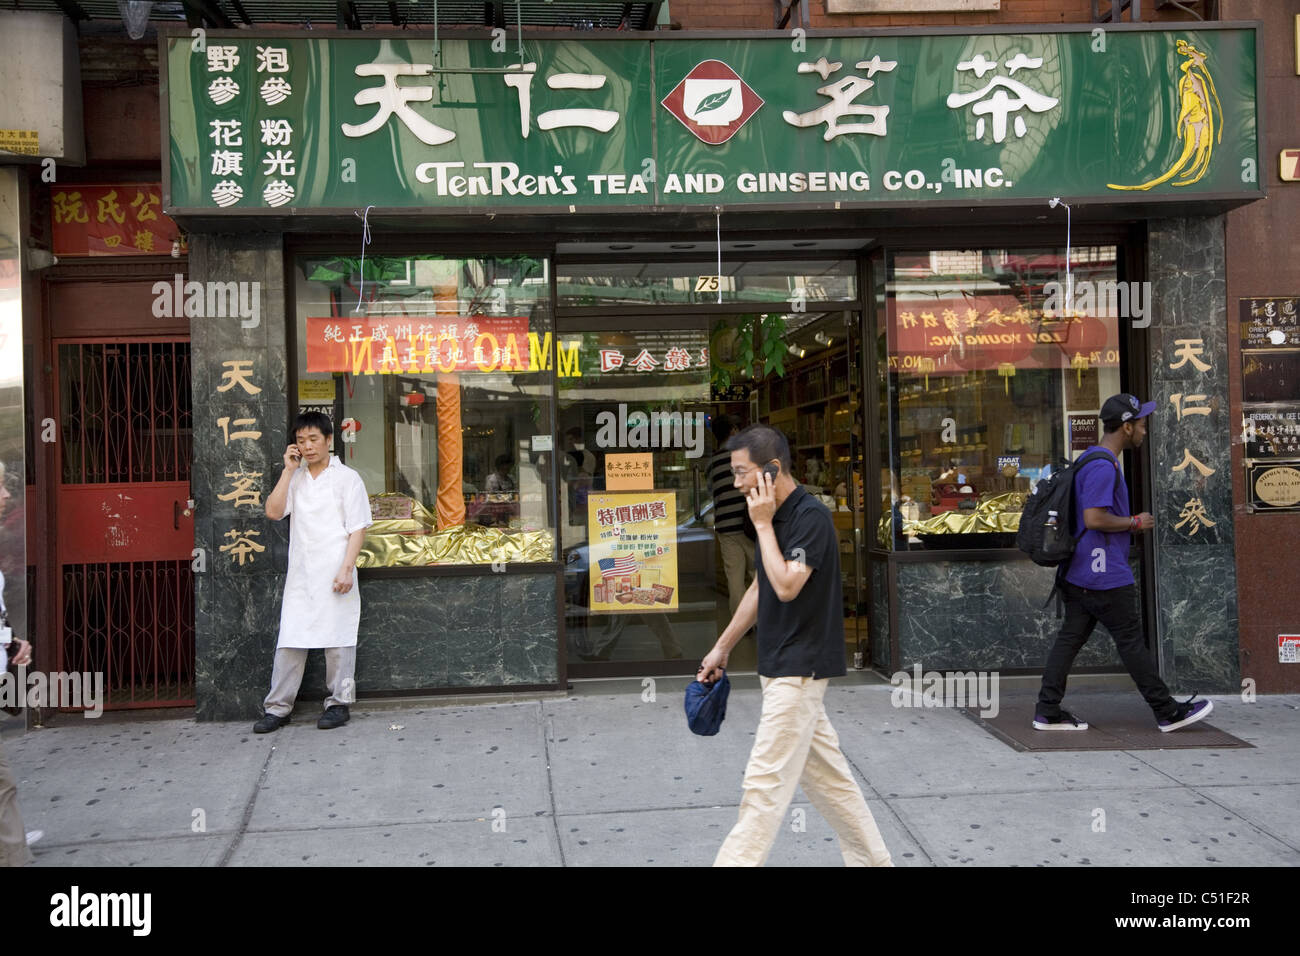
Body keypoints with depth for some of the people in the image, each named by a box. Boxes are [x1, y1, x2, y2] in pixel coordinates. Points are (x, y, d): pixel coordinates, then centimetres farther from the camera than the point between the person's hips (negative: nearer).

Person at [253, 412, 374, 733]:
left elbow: (358, 527, -4)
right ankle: (277, 707, 9)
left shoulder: (346, 478, 1)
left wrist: (347, 568, -13)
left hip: (334, 573, -4)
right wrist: (288, 470, -1)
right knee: (289, 640, 3)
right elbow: (273, 512, -1)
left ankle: (339, 703, 13)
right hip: (300, 574, 4)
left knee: (337, 640, 2)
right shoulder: (295, 479, 14)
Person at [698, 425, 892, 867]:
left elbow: (786, 586, -27)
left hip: (800, 668, -9)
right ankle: (871, 858, 26)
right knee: (826, 775, 15)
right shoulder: (777, 517, 11)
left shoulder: (811, 516, -17)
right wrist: (722, 647, 21)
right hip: (782, 666, 9)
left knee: (765, 781, -7)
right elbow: (760, 588, 19)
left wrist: (763, 524, -18)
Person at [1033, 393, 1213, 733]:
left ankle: (1048, 712, 8)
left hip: (1080, 574, 10)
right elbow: (1094, 519, -24)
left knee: (1070, 638, 7)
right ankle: (1168, 712, 11)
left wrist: (1129, 525, 18)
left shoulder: (1093, 461, 17)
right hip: (1106, 577, -10)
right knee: (1131, 641, 0)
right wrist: (1134, 523, -11)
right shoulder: (1102, 467, -17)